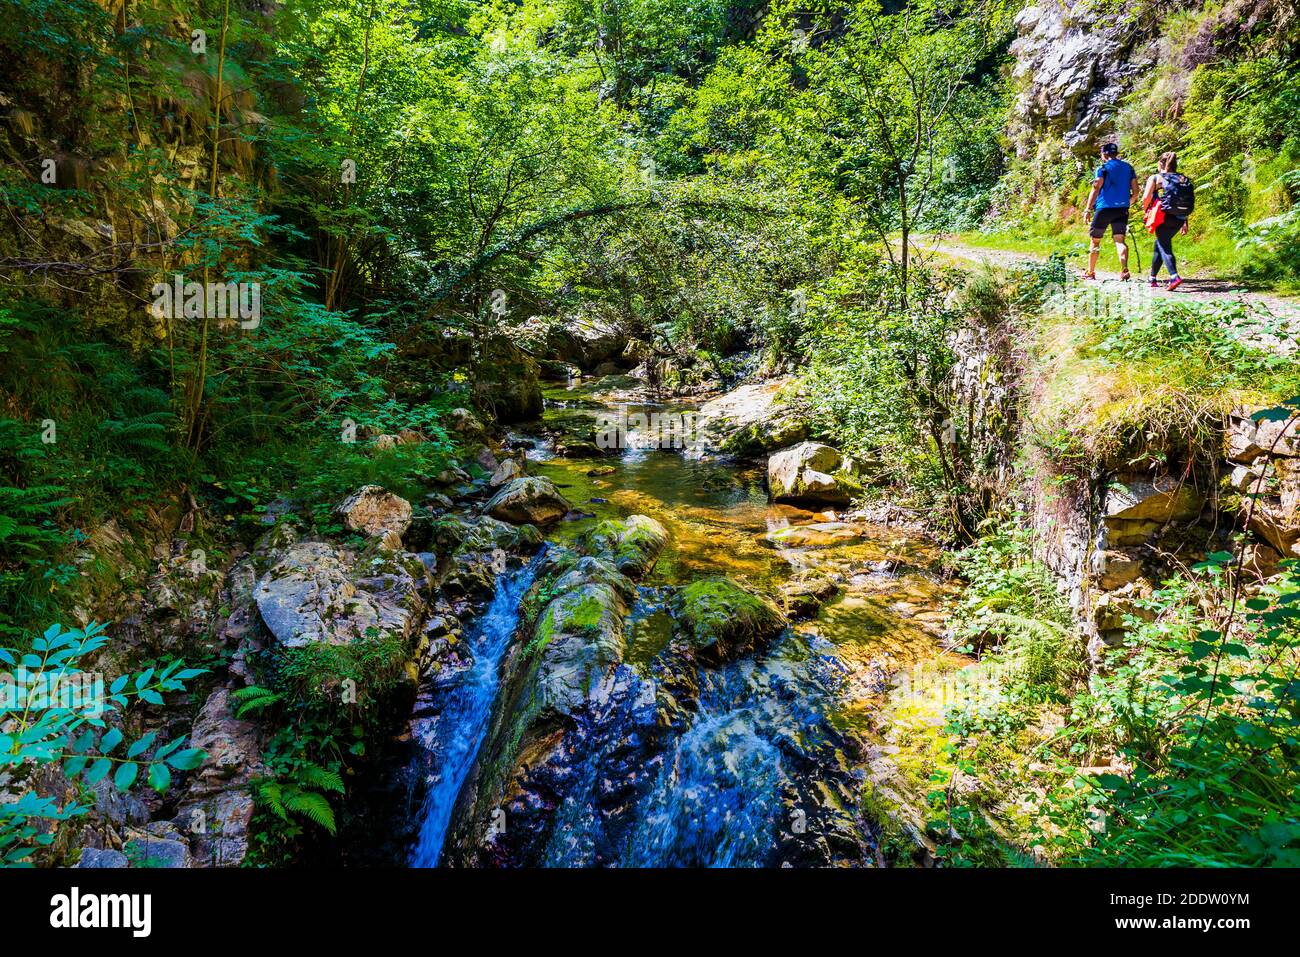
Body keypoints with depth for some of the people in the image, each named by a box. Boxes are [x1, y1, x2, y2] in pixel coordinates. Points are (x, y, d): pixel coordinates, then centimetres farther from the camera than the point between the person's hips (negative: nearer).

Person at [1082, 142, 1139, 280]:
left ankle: (1090, 272, 15)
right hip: (1122, 210, 4)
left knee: (1095, 240, 9)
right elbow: (1135, 192, 11)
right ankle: (1124, 270, -22)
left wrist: (1088, 209, -11)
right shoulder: (1129, 168, 12)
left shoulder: (1103, 168, -4)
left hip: (1104, 208, -4)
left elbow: (1096, 189, -12)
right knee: (1120, 240, -2)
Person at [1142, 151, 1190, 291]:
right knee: (1159, 244, 21)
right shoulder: (1182, 179, 14)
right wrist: (1185, 223, 17)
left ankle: (1174, 277, -28)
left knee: (1164, 247, -6)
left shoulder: (1155, 178, 0)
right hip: (1179, 219, 6)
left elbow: (1146, 197, -12)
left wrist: (1146, 210, 8)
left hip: (1165, 218, -5)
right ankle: (1153, 279, 28)